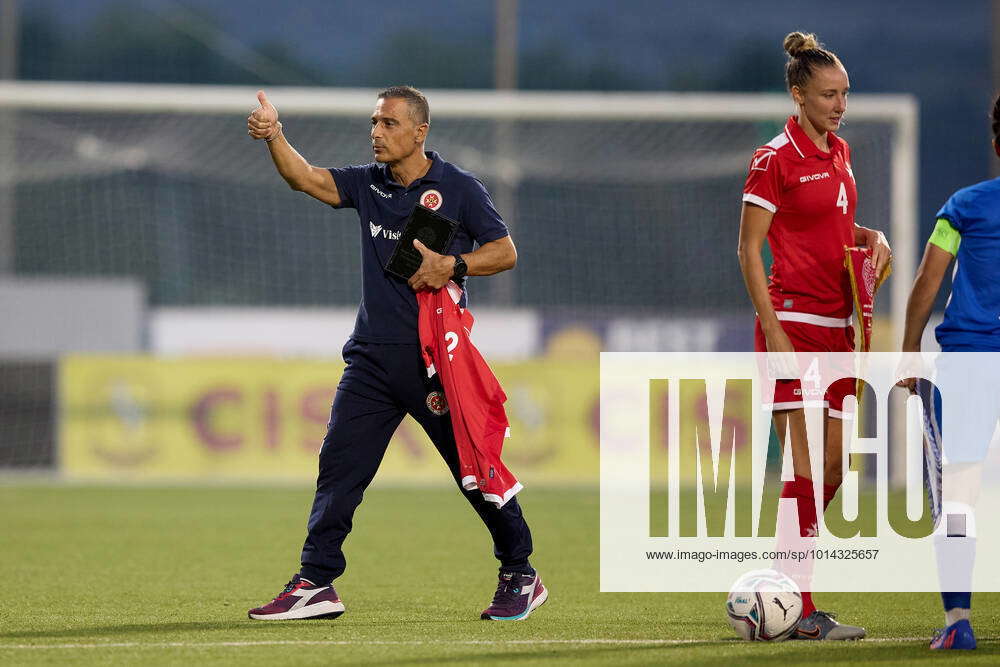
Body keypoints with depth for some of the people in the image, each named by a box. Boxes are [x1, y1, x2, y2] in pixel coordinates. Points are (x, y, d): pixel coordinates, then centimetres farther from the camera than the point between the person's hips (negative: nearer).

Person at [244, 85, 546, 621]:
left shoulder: (458, 189, -1)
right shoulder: (368, 184, 10)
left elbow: (505, 251, -1)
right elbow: (307, 179, -4)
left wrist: (452, 266, -16)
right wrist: (274, 137, -21)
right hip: (372, 355, 4)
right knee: (338, 465, -3)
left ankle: (521, 577, 15)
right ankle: (316, 585, -1)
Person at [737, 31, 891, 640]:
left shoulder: (840, 153, 14)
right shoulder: (775, 160, -9)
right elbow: (749, 248, -10)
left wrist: (871, 236, 5)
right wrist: (773, 331, -16)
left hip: (837, 326, 8)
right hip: (794, 322, -8)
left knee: (834, 467, 6)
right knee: (808, 470, -11)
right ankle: (801, 611, -8)